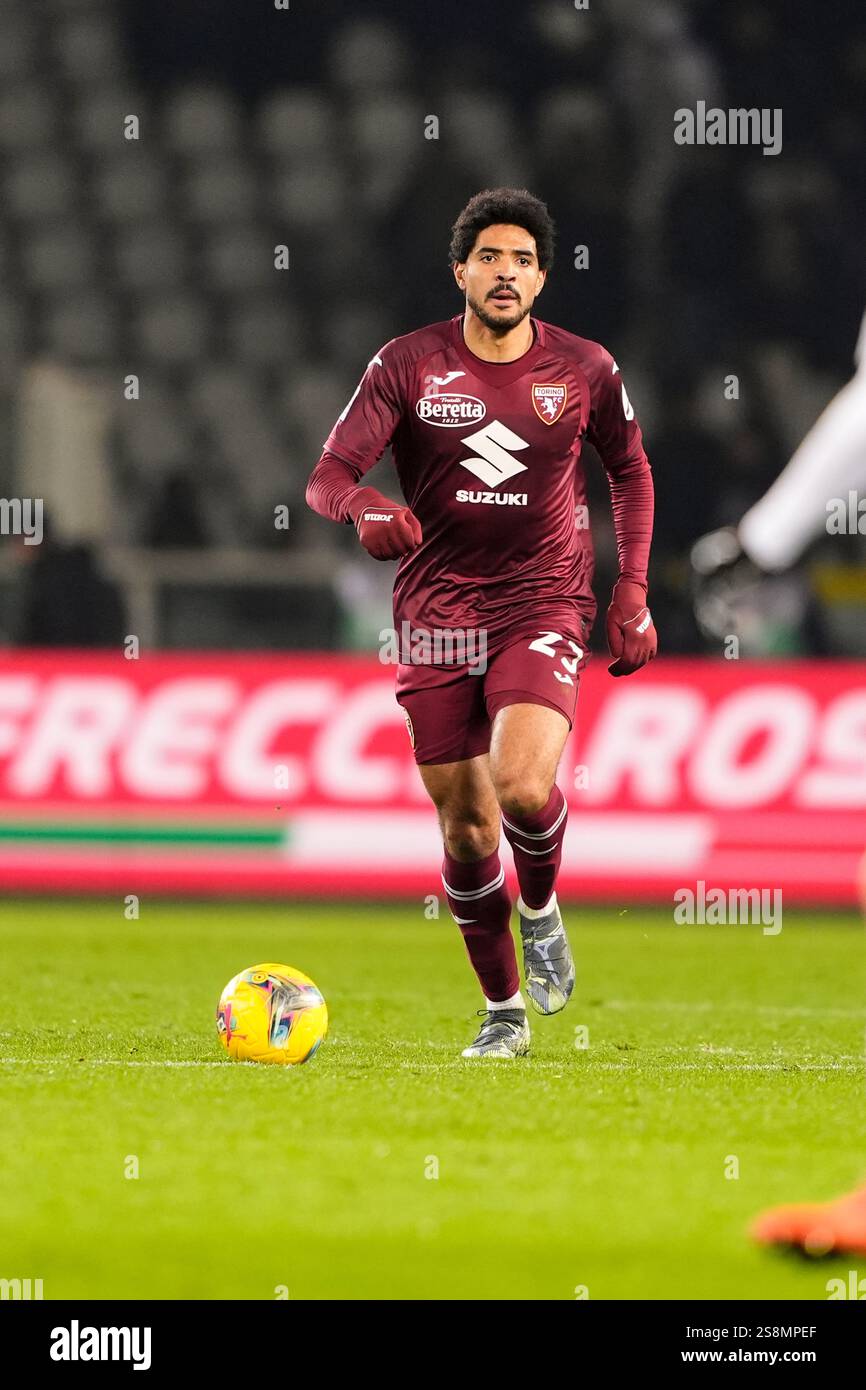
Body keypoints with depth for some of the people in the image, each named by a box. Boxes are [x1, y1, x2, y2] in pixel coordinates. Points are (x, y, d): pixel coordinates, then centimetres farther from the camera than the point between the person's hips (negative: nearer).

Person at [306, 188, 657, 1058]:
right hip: (435, 617, 1)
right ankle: (502, 1011, 21)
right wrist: (363, 509, -32)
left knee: (522, 787, -25)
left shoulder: (584, 370, 1)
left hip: (542, 608, -1)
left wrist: (633, 592, 9)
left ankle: (540, 908, 9)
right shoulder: (407, 366, -3)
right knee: (464, 828, 2)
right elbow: (327, 477, -8)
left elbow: (630, 470, 17)